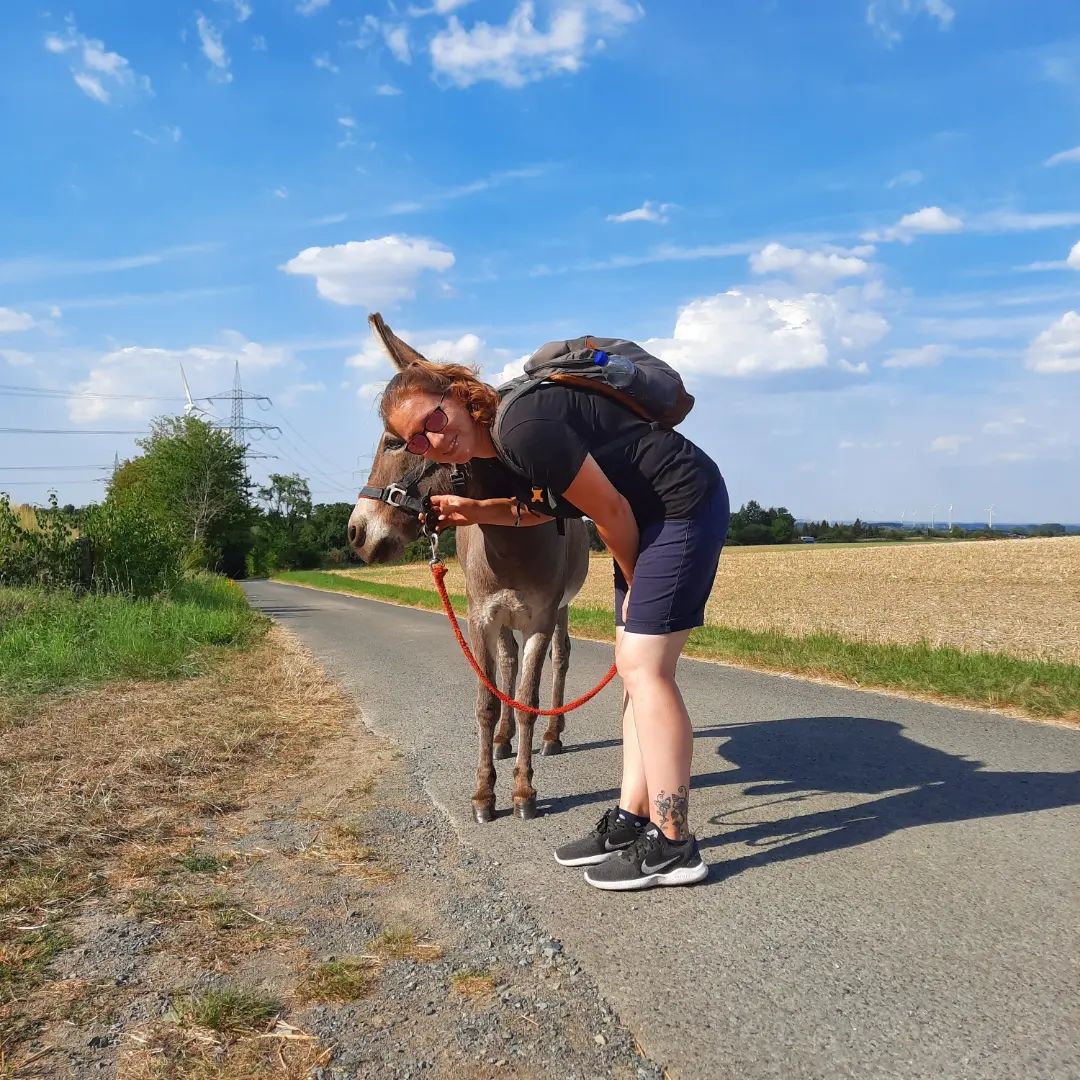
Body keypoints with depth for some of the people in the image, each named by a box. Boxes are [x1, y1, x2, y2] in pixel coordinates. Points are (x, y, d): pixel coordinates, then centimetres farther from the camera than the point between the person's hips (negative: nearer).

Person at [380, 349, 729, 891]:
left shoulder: (524, 429, -26)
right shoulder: (503, 440, 4)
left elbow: (610, 511, -20)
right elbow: (540, 506, 20)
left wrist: (635, 585, -4)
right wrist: (475, 510, 6)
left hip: (685, 505, -10)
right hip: (653, 517, 10)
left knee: (644, 665, -11)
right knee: (634, 663, 10)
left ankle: (673, 847, -4)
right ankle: (632, 818, 19)